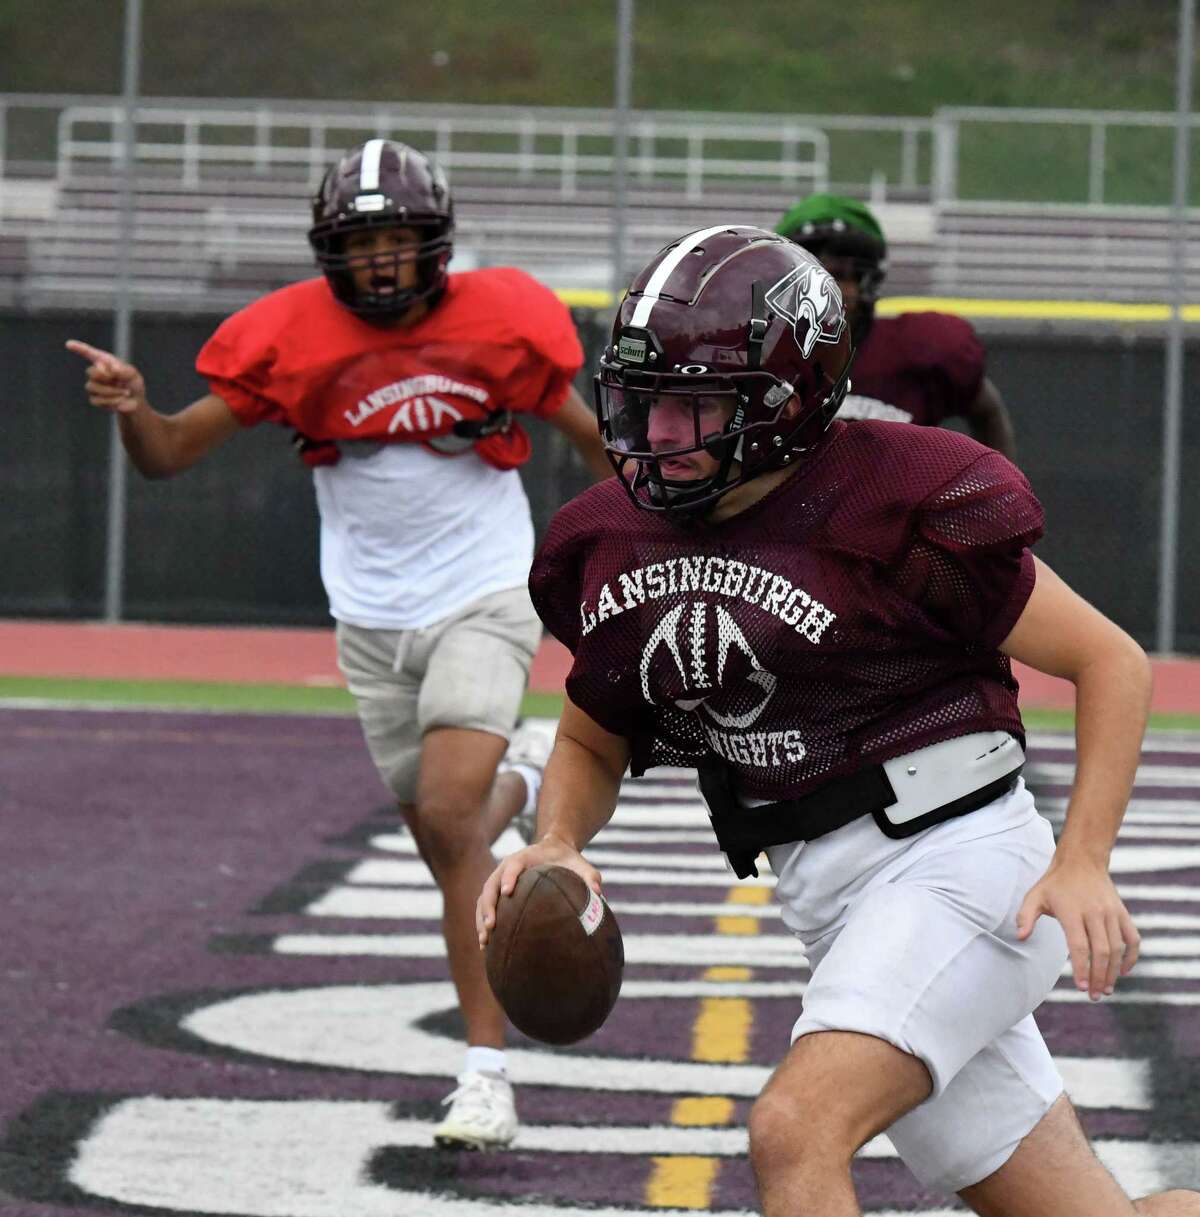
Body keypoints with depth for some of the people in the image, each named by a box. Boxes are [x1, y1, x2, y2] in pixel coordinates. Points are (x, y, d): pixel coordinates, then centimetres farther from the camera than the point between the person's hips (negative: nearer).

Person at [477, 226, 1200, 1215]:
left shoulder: (899, 507, -14)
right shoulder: (616, 543, 5)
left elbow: (1112, 662, -7)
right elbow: (592, 745, 20)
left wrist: (1083, 864, -17)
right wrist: (555, 847, -2)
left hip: (957, 863, -7)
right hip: (833, 906, 7)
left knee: (796, 1133, -26)